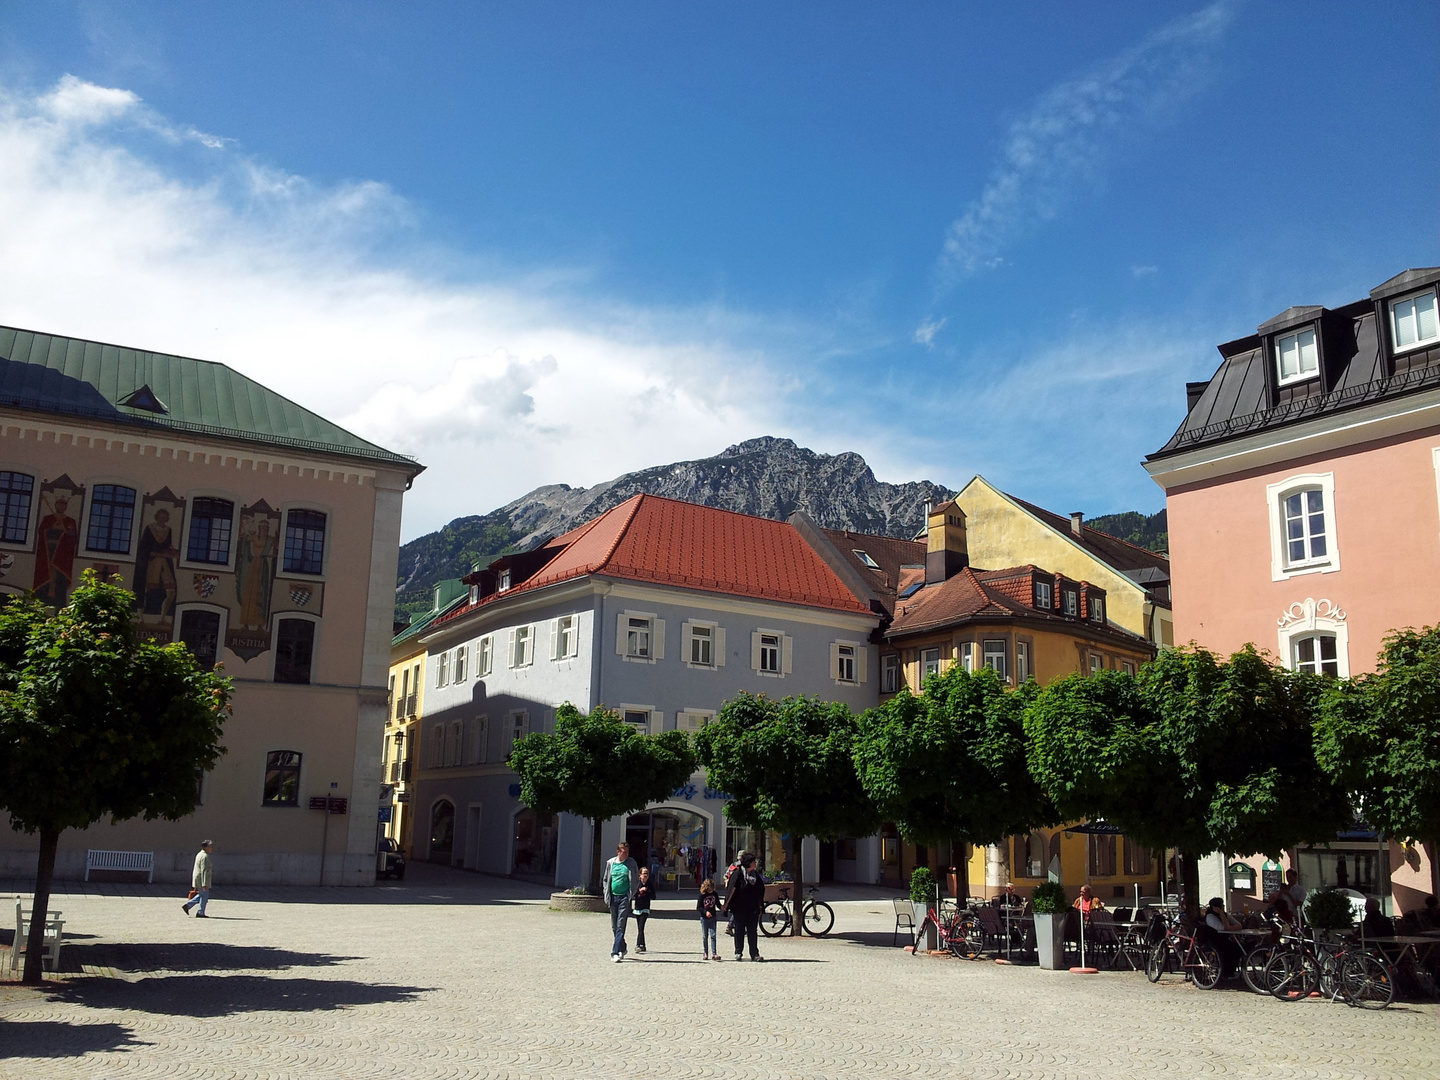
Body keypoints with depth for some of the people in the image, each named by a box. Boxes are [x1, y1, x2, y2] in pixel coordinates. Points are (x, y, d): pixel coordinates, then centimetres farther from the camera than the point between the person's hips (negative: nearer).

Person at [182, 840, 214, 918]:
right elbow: (204, 871, -23)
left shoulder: (199, 854, 14)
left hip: (197, 879, 10)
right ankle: (200, 913, 7)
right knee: (204, 896, 1)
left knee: (201, 895, 20)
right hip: (202, 879, -10)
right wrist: (205, 884, -24)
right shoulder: (205, 856, -18)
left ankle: (187, 905, 18)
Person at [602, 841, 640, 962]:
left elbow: (636, 880, 6)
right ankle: (622, 948, 29)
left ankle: (615, 952, -12)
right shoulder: (610, 863, 7)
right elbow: (605, 879, 15)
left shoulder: (631, 863, 1)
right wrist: (607, 895, 5)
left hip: (625, 897, -4)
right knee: (614, 926, 12)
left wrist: (632, 894, -4)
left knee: (621, 926, -10)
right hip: (613, 897, 4)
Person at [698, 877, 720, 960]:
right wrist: (705, 912, -20)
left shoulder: (714, 894, 2)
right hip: (704, 918, -1)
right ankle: (705, 953, 16)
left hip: (713, 918, 1)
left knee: (713, 935, -6)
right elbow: (698, 908, -6)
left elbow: (718, 904, 10)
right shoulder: (702, 895, -7)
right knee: (705, 937, 6)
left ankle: (714, 954, -8)